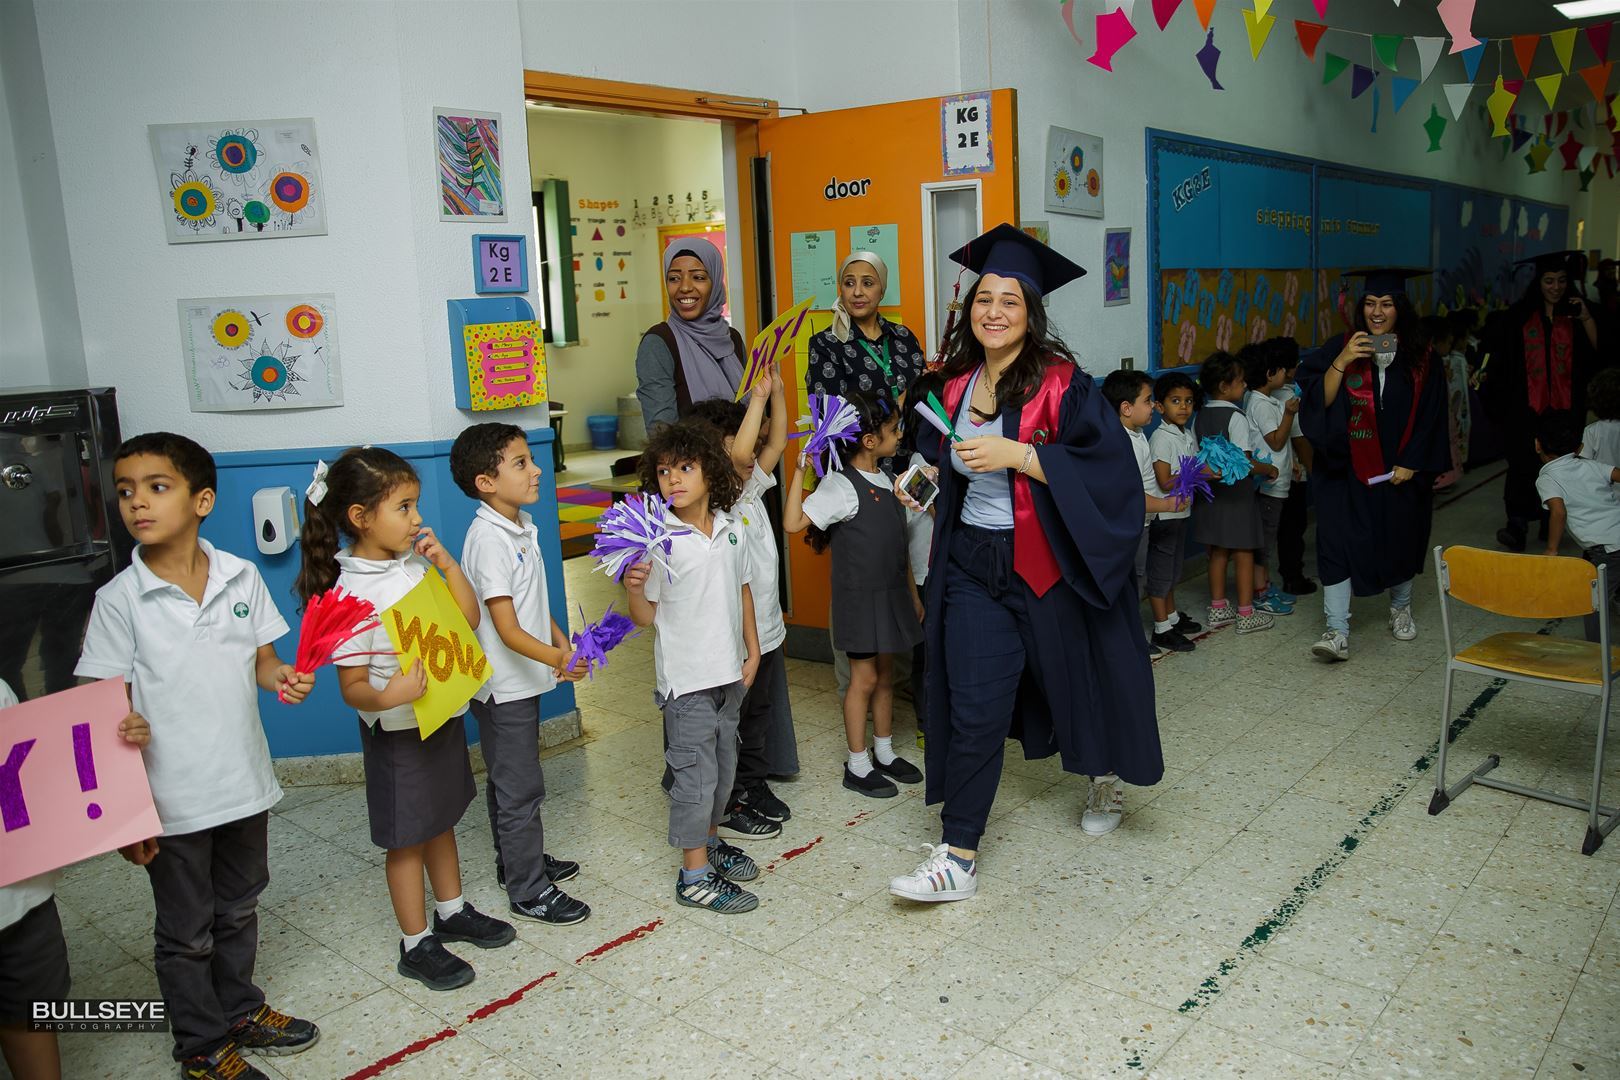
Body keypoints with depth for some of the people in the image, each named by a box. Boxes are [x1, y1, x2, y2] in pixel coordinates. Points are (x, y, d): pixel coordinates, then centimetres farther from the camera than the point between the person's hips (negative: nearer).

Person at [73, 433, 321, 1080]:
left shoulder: (242, 577, -3)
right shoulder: (119, 599, -12)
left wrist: (285, 678, -16)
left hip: (244, 785, 3)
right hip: (171, 802, -3)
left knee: (238, 912, 23)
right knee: (186, 933, 14)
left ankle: (239, 1012, 45)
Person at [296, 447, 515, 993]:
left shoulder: (416, 565, -3)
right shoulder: (351, 594, -22)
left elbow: (469, 620, 2)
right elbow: (352, 685, -20)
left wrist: (447, 564, -9)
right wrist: (386, 697, -41)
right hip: (397, 733, -7)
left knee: (441, 821, 23)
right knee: (406, 839, 9)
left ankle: (452, 911, 42)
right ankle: (416, 945, 25)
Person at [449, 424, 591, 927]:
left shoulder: (522, 526, 6)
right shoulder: (488, 540, -24)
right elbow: (507, 629, -28)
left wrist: (563, 641, 17)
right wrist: (556, 658, -39)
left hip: (523, 681, 9)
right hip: (503, 685, -9)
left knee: (509, 780, 23)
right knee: (520, 786, 1)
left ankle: (519, 861, 38)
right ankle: (528, 891, 14)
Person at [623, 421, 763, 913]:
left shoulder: (732, 530, 0)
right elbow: (645, 617, -12)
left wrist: (752, 649, 12)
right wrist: (634, 589, -32)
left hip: (728, 671, 6)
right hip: (685, 676, -6)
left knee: (723, 764, 19)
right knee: (695, 772, 1)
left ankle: (710, 840, 40)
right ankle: (694, 875, 13)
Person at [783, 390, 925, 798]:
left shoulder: (886, 481, 9)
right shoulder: (841, 485, -17)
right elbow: (793, 522, -27)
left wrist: (912, 593, 17)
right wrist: (799, 472, -32)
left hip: (891, 593, 8)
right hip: (859, 596, -8)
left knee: (885, 673, 16)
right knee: (864, 677, 1)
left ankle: (884, 752, 30)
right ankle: (857, 765, 15)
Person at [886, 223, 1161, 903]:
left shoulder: (1062, 383, -11)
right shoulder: (955, 387, 6)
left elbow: (1107, 467, -21)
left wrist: (1014, 453, -25)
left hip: (1046, 566, -3)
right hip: (973, 566, 3)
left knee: (1074, 681, 16)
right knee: (975, 709, -2)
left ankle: (1105, 775, 48)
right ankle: (957, 857, 4)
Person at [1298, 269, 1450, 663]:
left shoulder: (1420, 359, 1)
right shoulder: (1340, 348, -4)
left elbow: (1430, 416, 2)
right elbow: (1318, 400, -14)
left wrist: (1410, 464, -5)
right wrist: (1342, 362, -26)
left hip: (1399, 470, 2)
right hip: (1346, 467, -2)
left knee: (1400, 538, 16)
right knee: (1338, 539, -11)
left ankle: (1400, 608, 41)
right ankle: (1337, 632, -11)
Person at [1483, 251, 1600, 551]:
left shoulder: (1575, 315, 8)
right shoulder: (1518, 317, 4)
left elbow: (1597, 352, -2)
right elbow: (1501, 357, 6)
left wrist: (1587, 319, -10)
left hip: (1565, 405, 2)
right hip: (1526, 405, -2)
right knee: (1523, 462, -10)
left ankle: (1552, 521, 16)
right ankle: (1517, 524, -12)